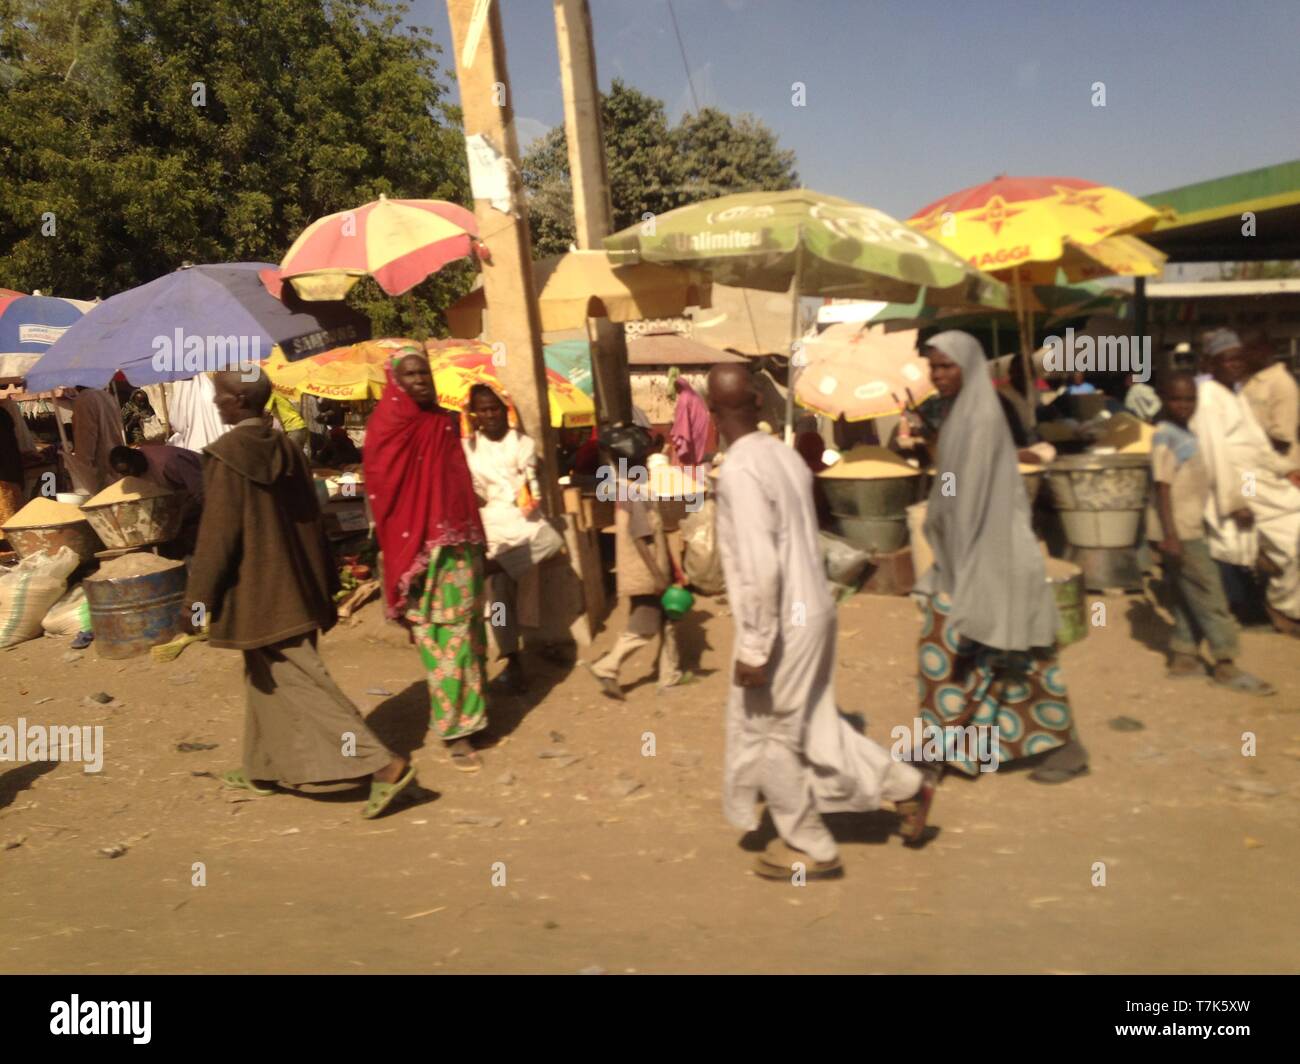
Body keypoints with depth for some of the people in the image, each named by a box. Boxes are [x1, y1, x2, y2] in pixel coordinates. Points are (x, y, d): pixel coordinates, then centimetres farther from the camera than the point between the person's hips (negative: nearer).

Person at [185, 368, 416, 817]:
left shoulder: (228, 455, -16)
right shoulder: (285, 448, 5)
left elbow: (218, 532, -17)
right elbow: (311, 521, 10)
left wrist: (199, 596, -8)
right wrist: (325, 586, 17)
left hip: (258, 593, -8)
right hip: (294, 589, 8)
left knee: (300, 684, -5)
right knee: (264, 681, 22)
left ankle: (384, 766, -10)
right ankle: (261, 768, 35)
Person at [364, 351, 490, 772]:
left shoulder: (444, 422, 10)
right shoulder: (386, 428, -7)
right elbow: (383, 496, -10)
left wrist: (476, 542, 13)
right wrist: (404, 560, -14)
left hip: (458, 544, 6)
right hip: (418, 548, -5)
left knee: (466, 628, 12)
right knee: (441, 638, -3)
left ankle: (468, 714, 26)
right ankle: (456, 731, 3)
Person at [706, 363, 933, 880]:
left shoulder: (739, 470, -21)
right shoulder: (784, 454, 5)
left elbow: (760, 566, -26)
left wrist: (753, 647, -20)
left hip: (782, 623, -8)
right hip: (812, 609, 8)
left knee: (767, 737, 10)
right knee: (812, 724, 22)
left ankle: (809, 847, 24)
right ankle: (906, 785, 31)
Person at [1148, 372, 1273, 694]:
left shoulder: (1185, 434, 13)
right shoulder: (1165, 436, -15)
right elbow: (1162, 487, -20)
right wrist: (1170, 535, -24)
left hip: (1189, 530, 9)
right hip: (1177, 532, -9)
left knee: (1186, 598, 12)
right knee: (1209, 595, -4)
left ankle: (1182, 658, 19)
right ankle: (1225, 664, 4)